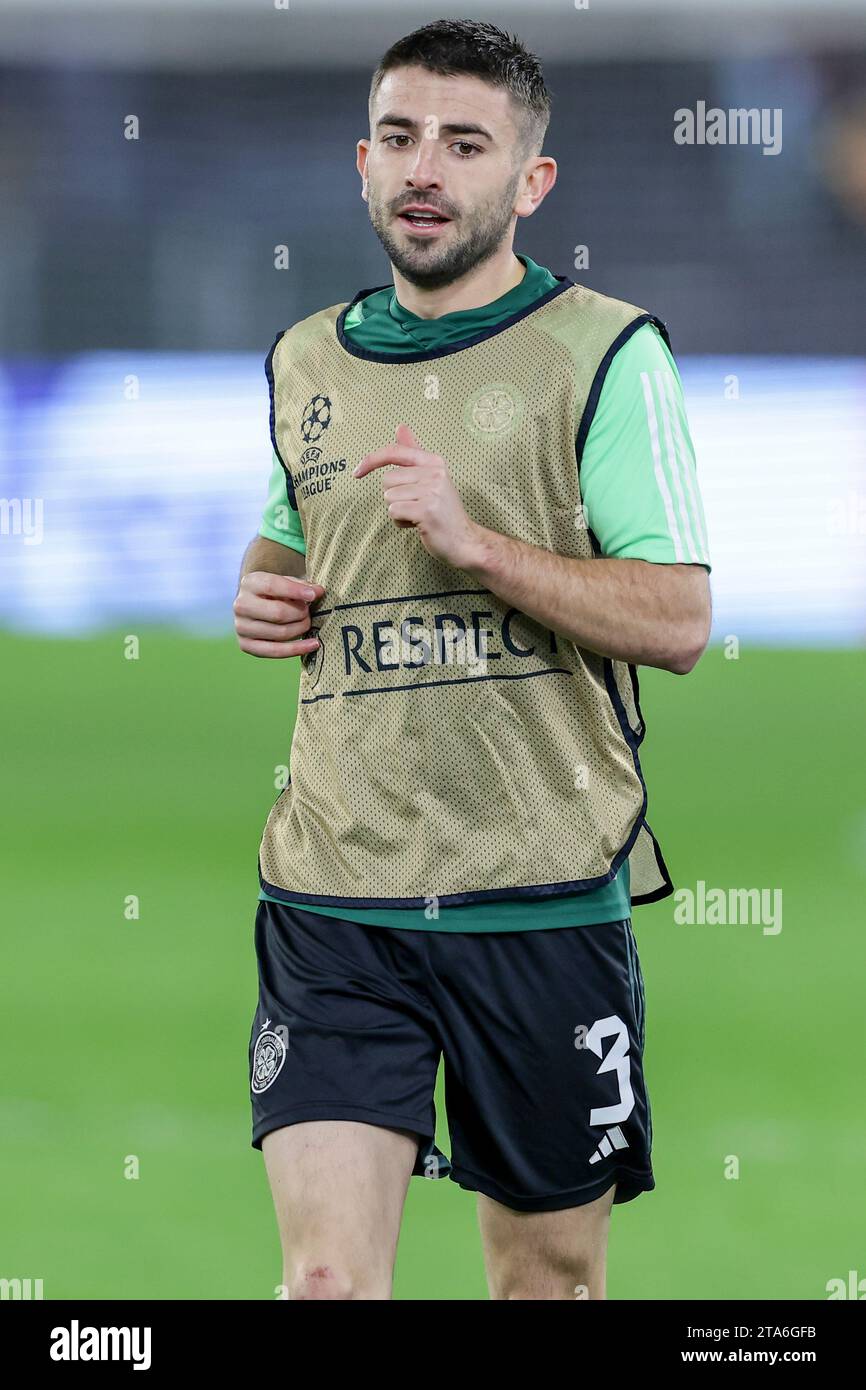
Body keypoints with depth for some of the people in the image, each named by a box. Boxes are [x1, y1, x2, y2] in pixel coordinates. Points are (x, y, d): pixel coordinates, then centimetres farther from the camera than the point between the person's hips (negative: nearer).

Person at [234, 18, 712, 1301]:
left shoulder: (608, 354, -3)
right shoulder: (306, 363, 12)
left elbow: (679, 621, -9)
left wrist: (470, 542, -19)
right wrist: (262, 590, 8)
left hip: (543, 898, -3)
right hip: (333, 895, 3)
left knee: (549, 1272, 8)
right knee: (328, 1280, -11)